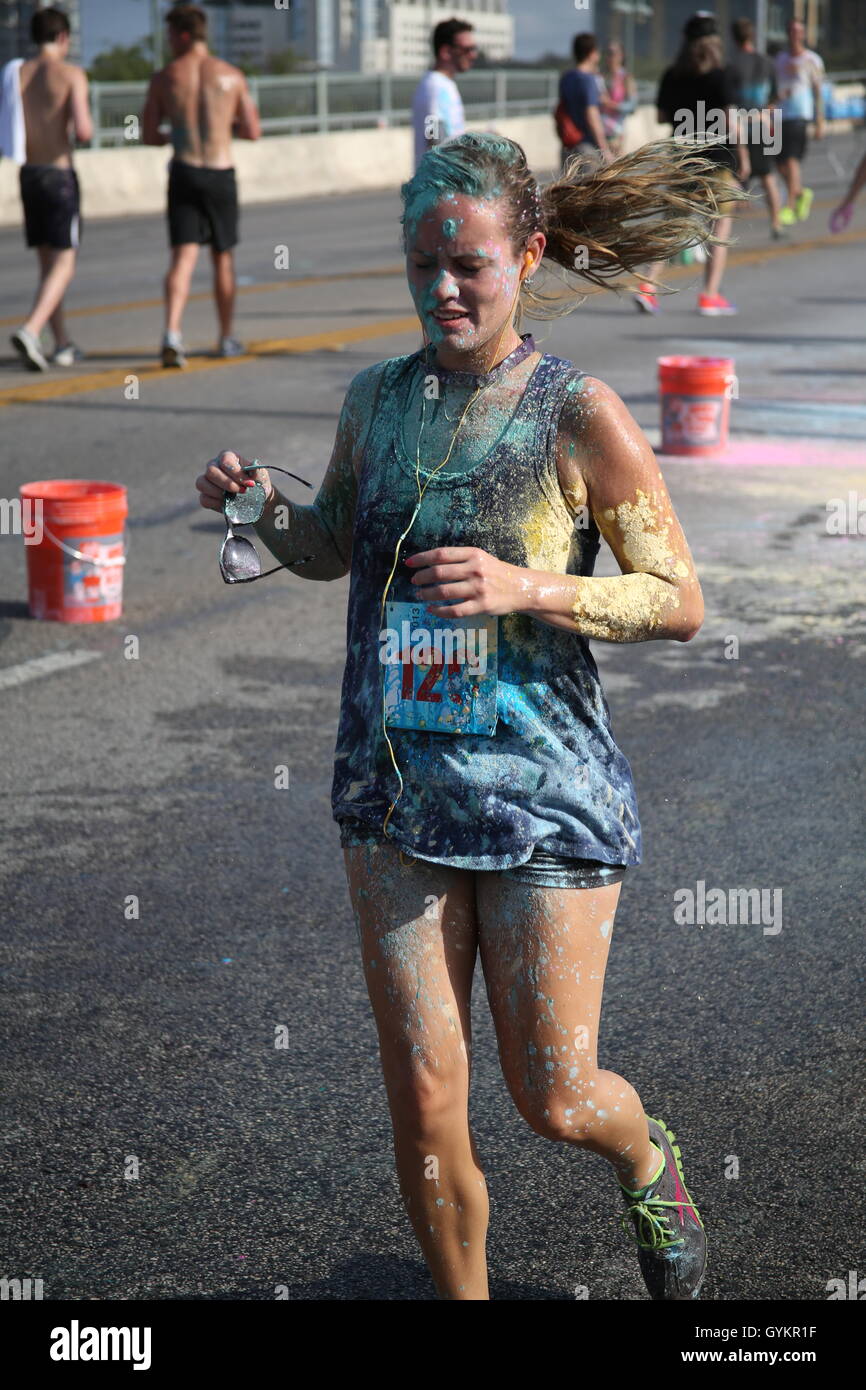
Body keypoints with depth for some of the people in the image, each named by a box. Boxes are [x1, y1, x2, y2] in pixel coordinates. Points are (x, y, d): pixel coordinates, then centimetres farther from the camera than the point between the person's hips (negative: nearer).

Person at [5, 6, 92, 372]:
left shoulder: (16, 74, 6)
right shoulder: (72, 74, -8)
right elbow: (82, 131, -18)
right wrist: (86, 126, 6)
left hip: (28, 175, 5)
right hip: (60, 175, -5)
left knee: (47, 263, 15)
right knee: (64, 264, -4)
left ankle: (63, 344, 19)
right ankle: (30, 331, -25)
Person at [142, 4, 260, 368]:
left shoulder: (163, 78, 0)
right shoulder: (232, 76, 0)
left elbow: (148, 136, 5)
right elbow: (253, 131, 4)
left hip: (183, 174, 0)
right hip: (221, 174, 0)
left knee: (183, 258, -5)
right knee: (223, 258, 15)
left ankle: (172, 334, -26)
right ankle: (227, 339, 26)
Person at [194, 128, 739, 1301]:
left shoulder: (580, 416, -11)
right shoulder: (377, 400, 3)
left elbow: (680, 604, -8)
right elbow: (332, 548, 20)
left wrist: (525, 588, -22)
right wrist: (263, 508, -3)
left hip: (547, 796, -3)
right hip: (396, 794, 4)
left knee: (554, 1100, 4)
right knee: (425, 1107, 3)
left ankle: (647, 1162, 40)